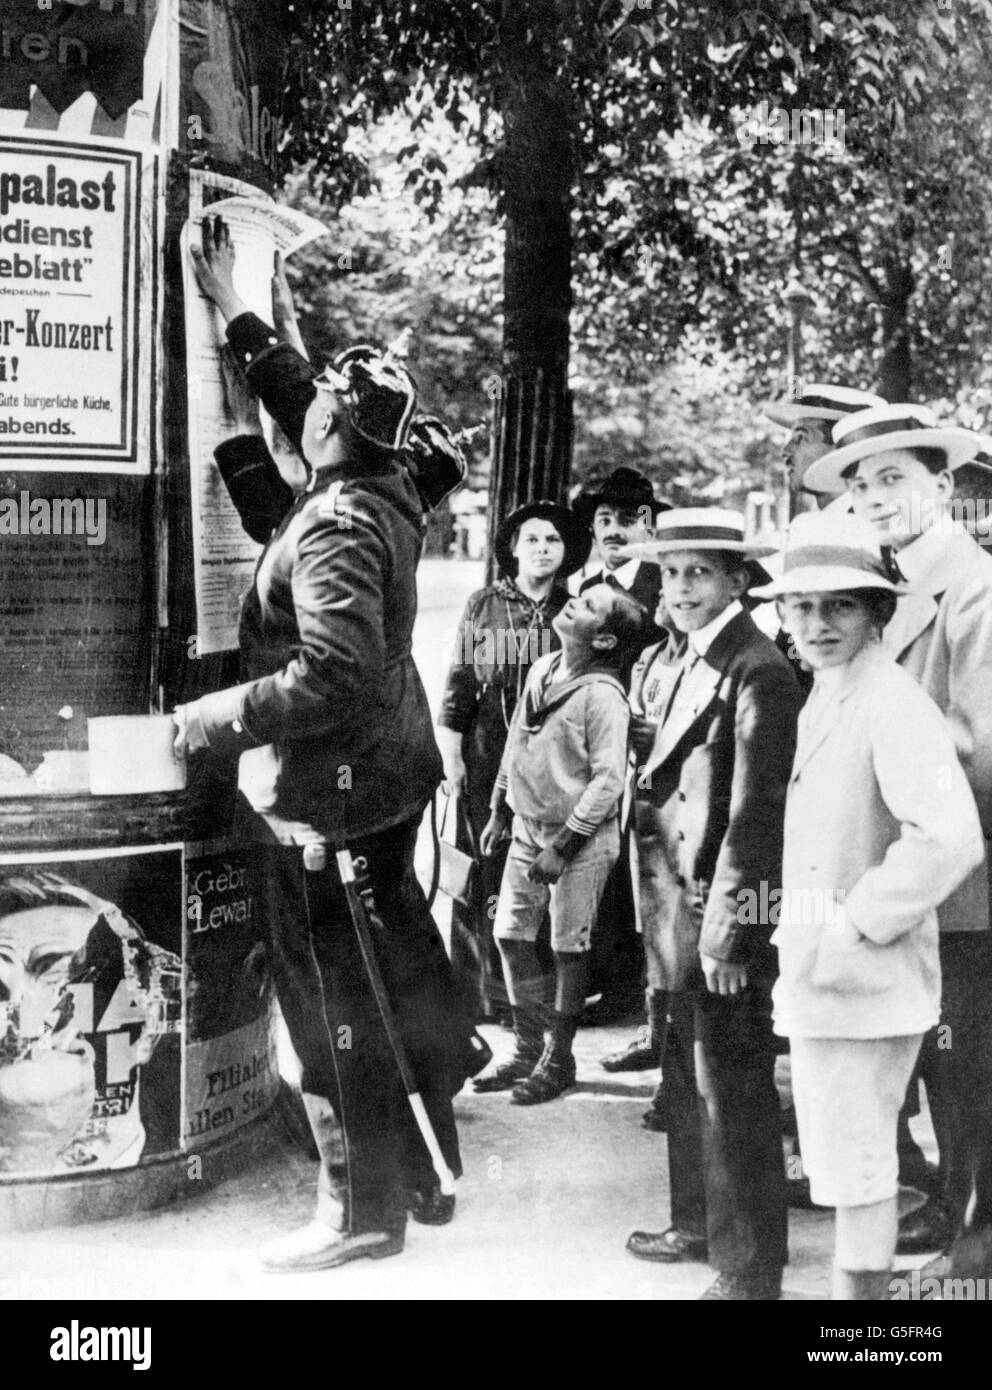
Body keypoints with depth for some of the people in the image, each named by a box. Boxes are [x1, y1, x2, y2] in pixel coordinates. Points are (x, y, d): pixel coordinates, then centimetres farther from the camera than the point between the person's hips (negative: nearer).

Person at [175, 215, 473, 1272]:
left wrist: (215, 717, -19)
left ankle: (361, 1209, 14)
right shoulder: (386, 494, 4)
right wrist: (233, 314, 25)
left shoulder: (336, 526, -22)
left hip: (328, 798, -9)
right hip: (387, 779, 9)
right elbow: (298, 404, 22)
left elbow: (330, 679, -29)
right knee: (400, 981, 18)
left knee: (336, 1003, 2)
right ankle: (427, 1174, 32)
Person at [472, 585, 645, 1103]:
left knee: (569, 947, 3)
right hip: (528, 826, 7)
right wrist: (500, 811, 16)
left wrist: (562, 846, -18)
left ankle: (559, 1059, 18)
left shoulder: (602, 695, -18)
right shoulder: (541, 670, 5)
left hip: (580, 837, -7)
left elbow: (607, 780, -19)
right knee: (509, 933, 9)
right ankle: (528, 1046, 24)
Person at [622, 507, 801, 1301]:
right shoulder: (688, 663, 12)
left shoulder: (758, 671, -17)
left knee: (734, 1091, 0)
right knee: (690, 1078, 20)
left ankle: (749, 1271, 12)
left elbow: (754, 815, -20)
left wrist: (726, 930, -19)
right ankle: (700, 1225, 36)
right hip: (682, 899, 9)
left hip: (727, 910, -9)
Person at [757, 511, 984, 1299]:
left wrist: (862, 923, -21)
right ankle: (859, 1281, 34)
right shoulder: (823, 701, 11)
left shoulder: (891, 704, -18)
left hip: (863, 977, -9)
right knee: (842, 1161, 20)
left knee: (856, 1168, 1)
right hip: (820, 971, 9)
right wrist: (803, 934, 13)